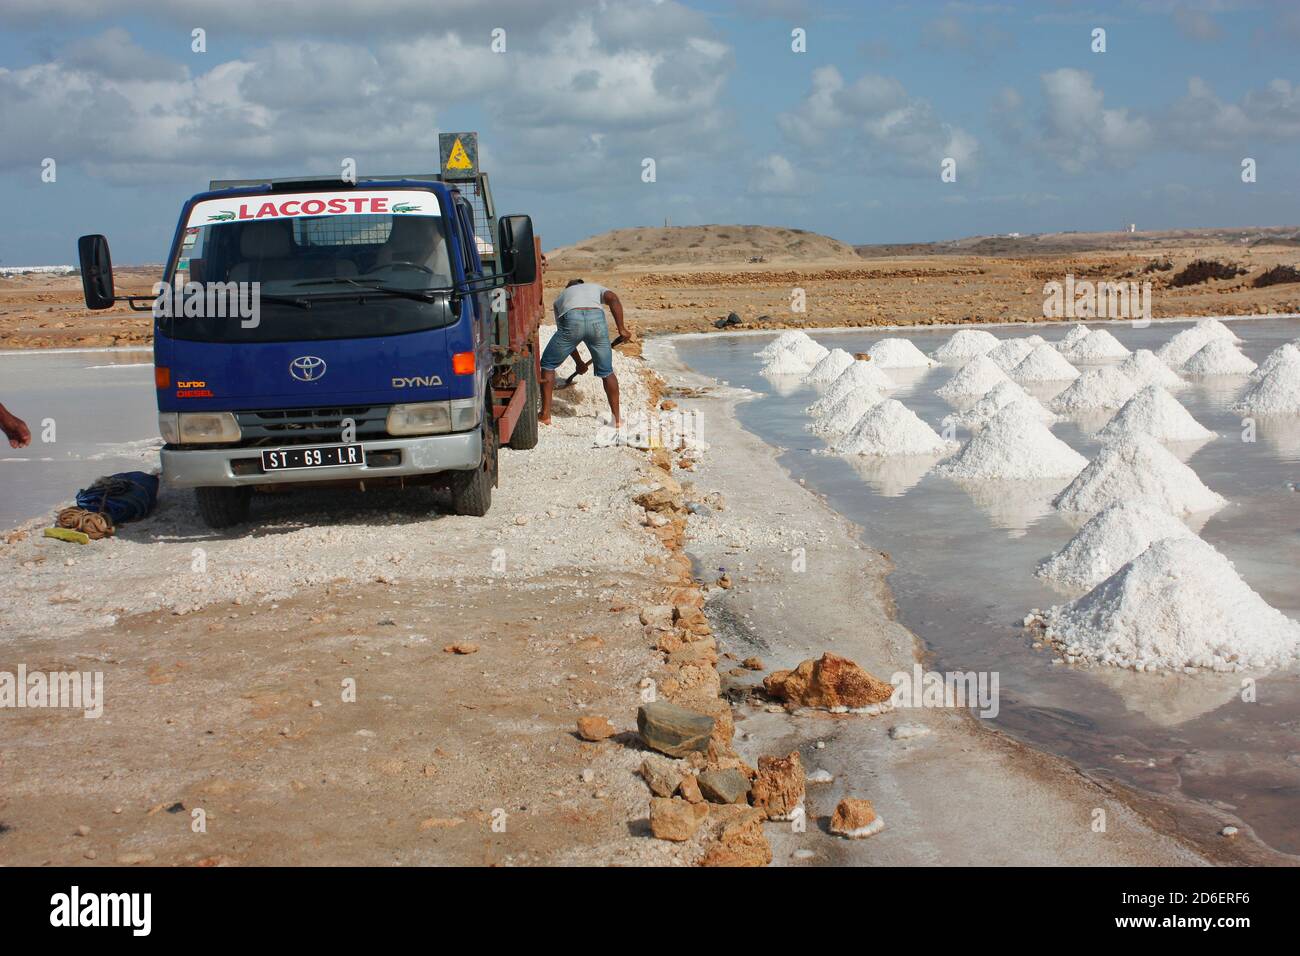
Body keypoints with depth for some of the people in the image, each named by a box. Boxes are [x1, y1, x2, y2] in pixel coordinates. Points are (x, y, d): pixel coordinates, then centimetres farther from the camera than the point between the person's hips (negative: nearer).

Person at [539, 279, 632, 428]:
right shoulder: (596, 288, 36)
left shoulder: (560, 297, 37)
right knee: (607, 372, 18)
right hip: (597, 320, 1)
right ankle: (617, 418, 23)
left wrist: (578, 362, 42)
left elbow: (566, 337, 33)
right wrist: (622, 329, 7)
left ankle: (545, 415, 19)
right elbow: (613, 298, 10)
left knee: (547, 365, 19)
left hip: (571, 321, -1)